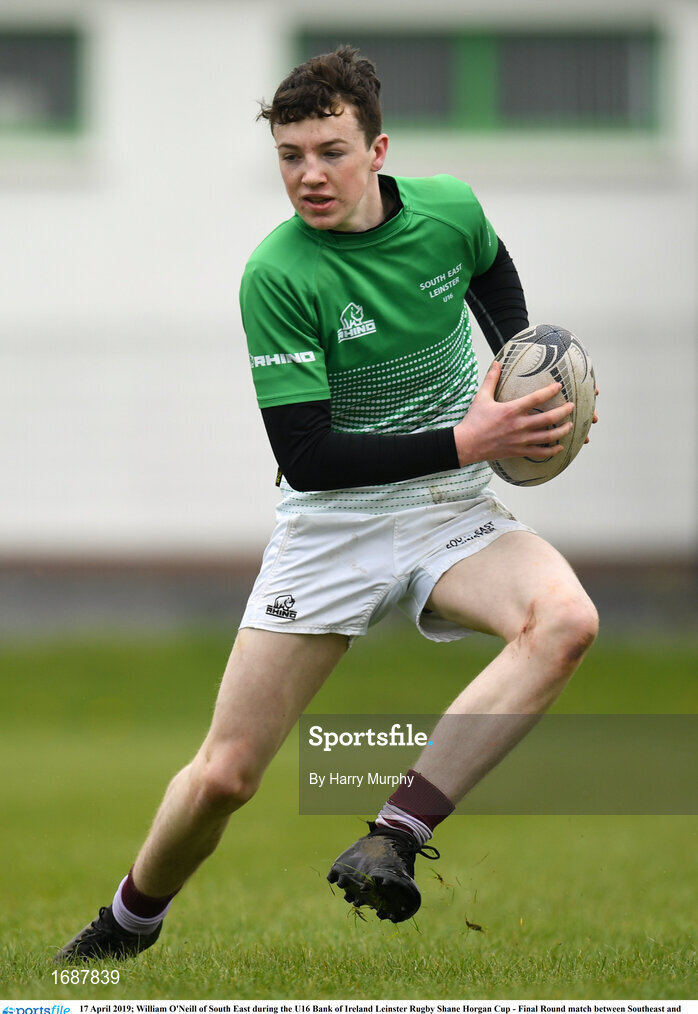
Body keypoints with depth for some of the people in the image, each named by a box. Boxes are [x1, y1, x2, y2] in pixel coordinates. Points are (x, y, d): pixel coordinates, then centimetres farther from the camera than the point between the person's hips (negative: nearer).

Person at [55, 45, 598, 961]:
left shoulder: (450, 210, -5)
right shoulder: (278, 276, -17)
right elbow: (305, 456, -20)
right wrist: (466, 442, -25)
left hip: (455, 510, 3)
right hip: (331, 520, -3)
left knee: (564, 620, -32)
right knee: (224, 774, -4)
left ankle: (393, 841, -33)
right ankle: (130, 922, 28)